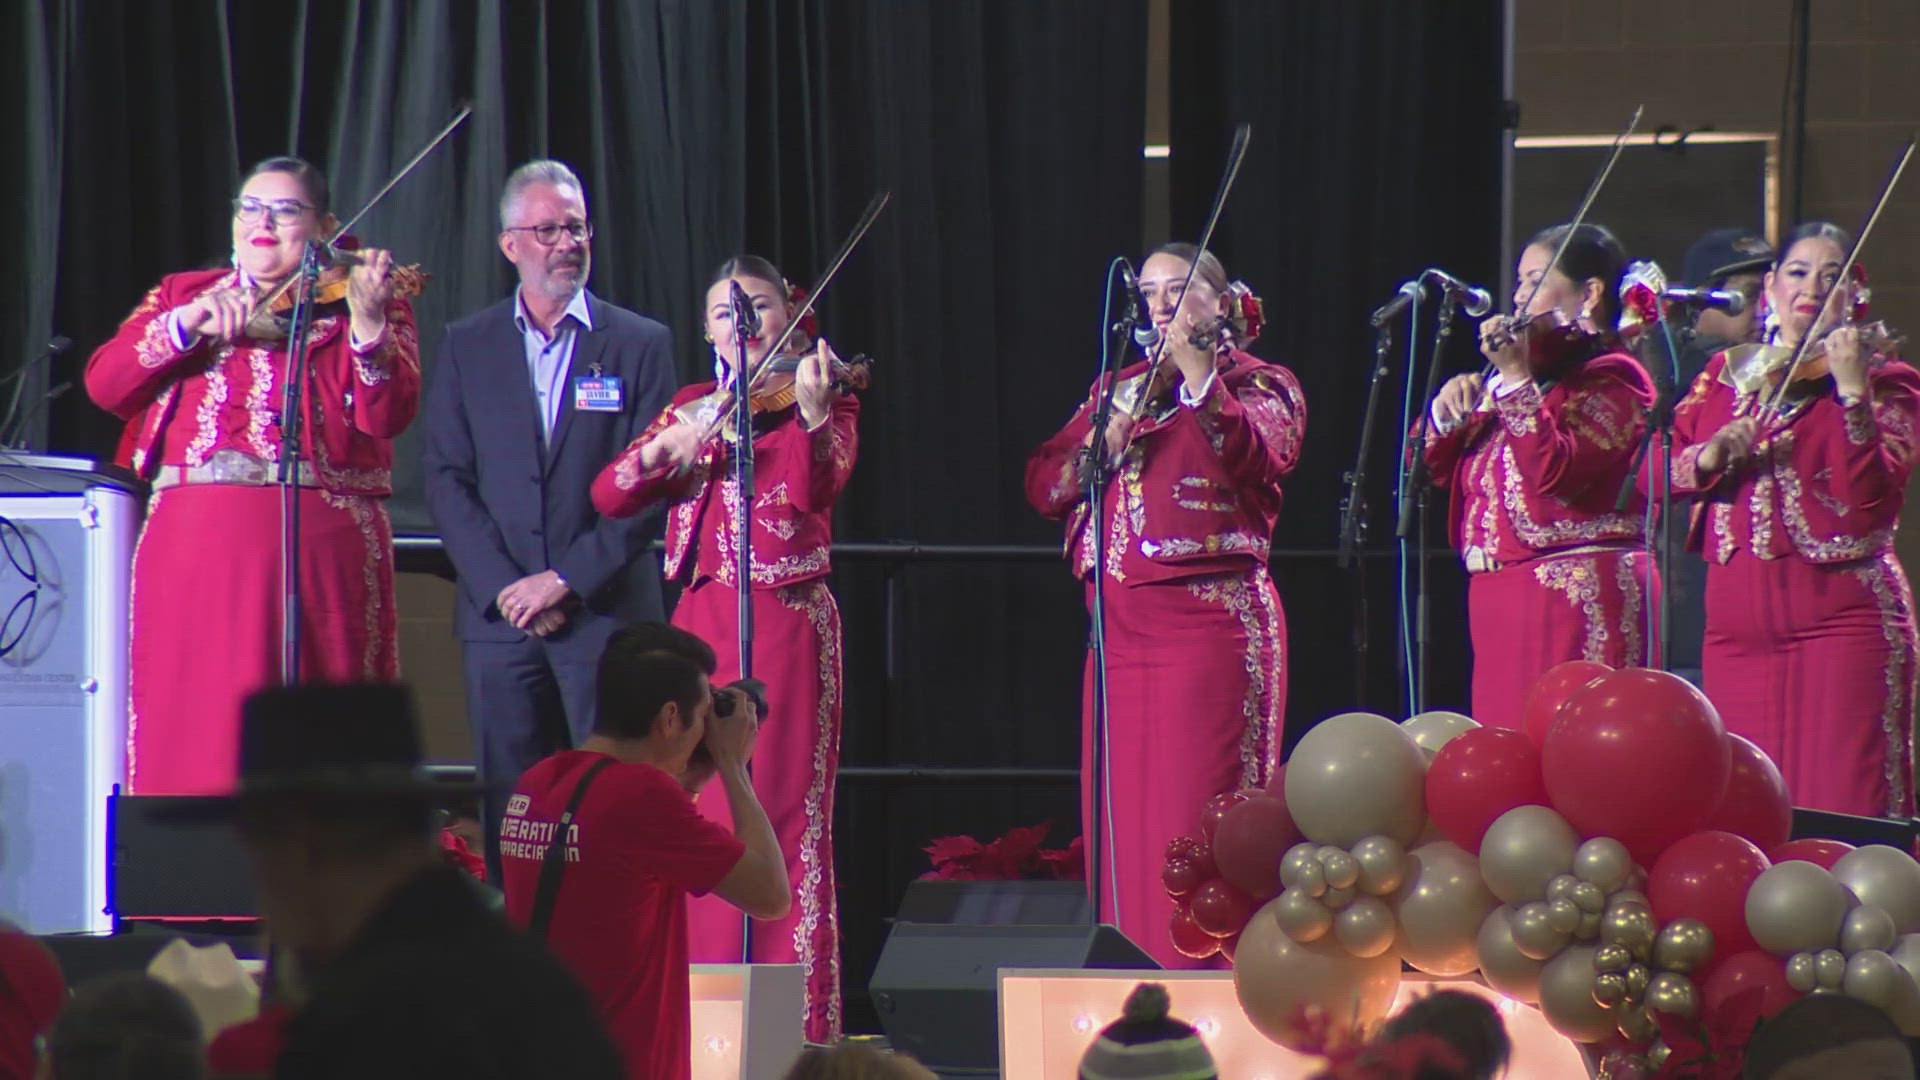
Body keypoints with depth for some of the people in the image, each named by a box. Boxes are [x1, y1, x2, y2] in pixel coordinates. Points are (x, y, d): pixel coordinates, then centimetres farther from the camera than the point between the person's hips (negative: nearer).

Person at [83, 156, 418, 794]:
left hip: (320, 550, -2)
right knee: (189, 731, 0)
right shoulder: (181, 294, 18)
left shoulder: (372, 305, 9)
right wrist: (187, 323, -10)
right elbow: (104, 384, 4)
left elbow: (389, 414, -8)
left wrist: (367, 322, -23)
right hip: (194, 547, 2)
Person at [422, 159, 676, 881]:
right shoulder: (467, 347, 10)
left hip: (606, 612, -2)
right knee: (510, 807, 2)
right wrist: (503, 587, -8)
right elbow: (445, 478, 4)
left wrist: (567, 579, -10)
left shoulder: (640, 345, 5)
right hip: (499, 616, 2)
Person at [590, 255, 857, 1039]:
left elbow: (815, 487, -19)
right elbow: (609, 497, 5)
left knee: (779, 816, -8)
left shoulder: (826, 402, 2)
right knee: (698, 819, 6)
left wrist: (812, 412, -36)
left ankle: (796, 1022, -7)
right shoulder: (691, 407, 15)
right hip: (700, 623, 5)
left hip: (785, 623, -5)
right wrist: (661, 448, -15)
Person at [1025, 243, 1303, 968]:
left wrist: (1197, 377, -21)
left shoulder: (1261, 385, 8)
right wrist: (1108, 431, -3)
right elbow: (1044, 488, 12)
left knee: (1197, 824, -11)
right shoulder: (1120, 387, 22)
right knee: (1120, 822, 3)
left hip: (1210, 625, -5)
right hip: (1120, 630, 5)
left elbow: (1257, 457, -14)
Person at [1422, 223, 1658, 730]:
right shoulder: (1532, 376, 20)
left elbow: (1554, 470, -20)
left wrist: (1515, 380, -19)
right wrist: (1448, 411, 2)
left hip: (1575, 597, -8)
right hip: (1499, 603, 8)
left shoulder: (1611, 380, -3)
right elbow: (1440, 469, 21)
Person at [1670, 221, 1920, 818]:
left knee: (1837, 809, -11)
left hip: (1842, 618, -4)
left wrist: (1851, 392, -22)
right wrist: (1708, 457, -10)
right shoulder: (1725, 376, 17)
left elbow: (1870, 494, -13)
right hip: (1737, 626, 4)